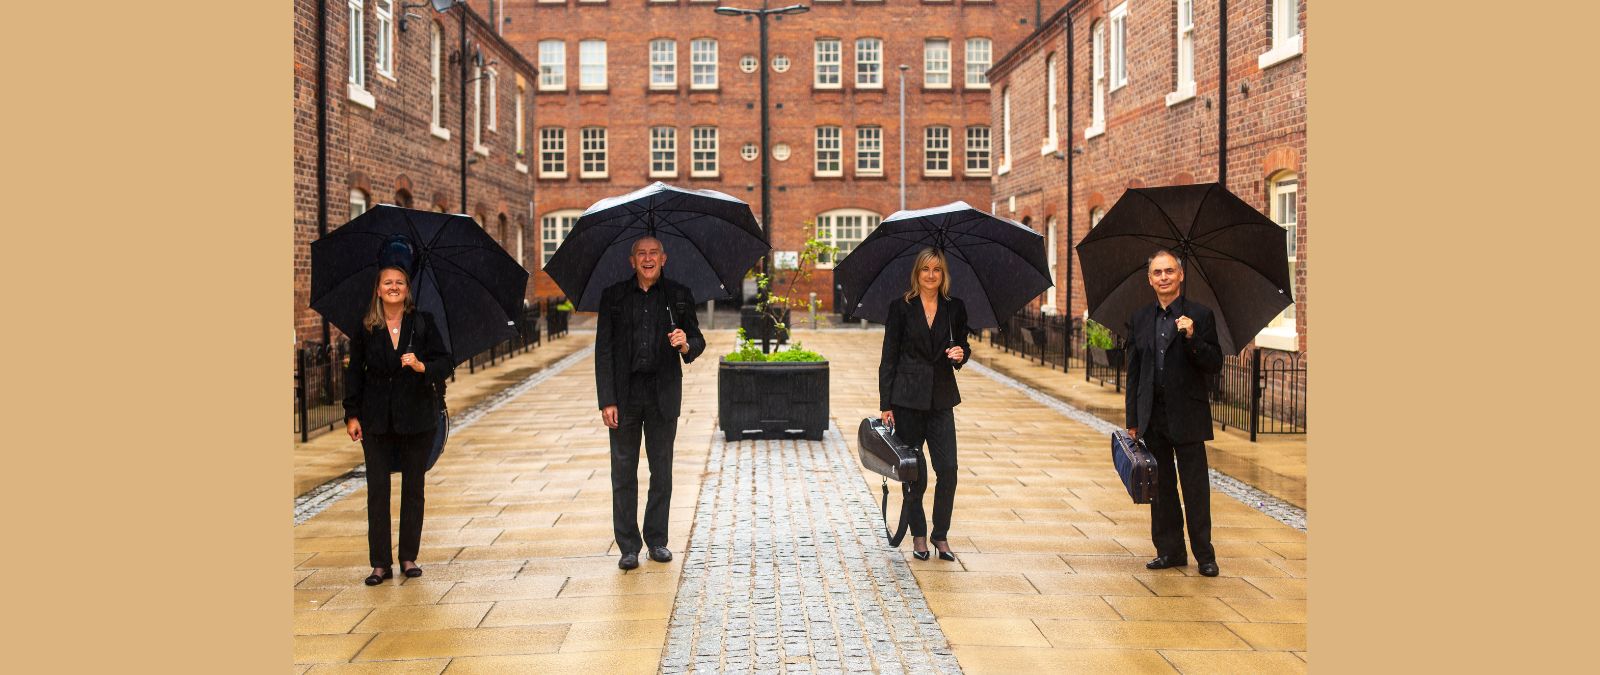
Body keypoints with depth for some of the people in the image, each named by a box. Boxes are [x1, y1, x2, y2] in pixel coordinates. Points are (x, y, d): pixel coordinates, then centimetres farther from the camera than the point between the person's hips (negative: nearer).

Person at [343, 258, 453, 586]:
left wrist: (422, 366, -22)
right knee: (377, 489, 0)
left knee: (413, 488, 7)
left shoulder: (423, 322, -1)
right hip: (377, 420, 0)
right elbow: (354, 372, 5)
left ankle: (409, 558, 17)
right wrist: (352, 415, 0)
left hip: (417, 417, 0)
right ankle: (380, 563, 6)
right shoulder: (365, 328, 1)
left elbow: (445, 364, -2)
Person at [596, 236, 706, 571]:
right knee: (624, 471, 2)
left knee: (662, 470, 7)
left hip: (663, 394, 1)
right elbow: (603, 351, 1)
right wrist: (606, 401, -7)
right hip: (625, 394, -1)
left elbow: (698, 341, 8)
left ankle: (657, 540, 20)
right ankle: (628, 546, 10)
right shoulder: (613, 297, 3)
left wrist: (685, 344, -17)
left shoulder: (678, 296, 5)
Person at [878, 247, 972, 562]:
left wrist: (961, 353, -9)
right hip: (907, 397, -2)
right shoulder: (901, 307, -1)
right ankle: (918, 535, 18)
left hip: (941, 398, 2)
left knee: (948, 468, -5)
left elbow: (962, 348, 17)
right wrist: (885, 404, -5)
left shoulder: (955, 308, 7)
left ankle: (941, 535, 10)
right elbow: (889, 356, -1)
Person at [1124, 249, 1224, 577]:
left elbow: (1215, 365, -6)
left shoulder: (1200, 315, -2)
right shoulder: (1139, 319, 9)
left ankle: (1204, 554, 10)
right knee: (1161, 487, 9)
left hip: (1187, 417, -4)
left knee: (1195, 488, 0)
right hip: (1153, 417, 4)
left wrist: (1192, 338, -23)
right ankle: (1170, 551, 19)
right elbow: (1134, 372, 11)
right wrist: (1132, 420, 8)